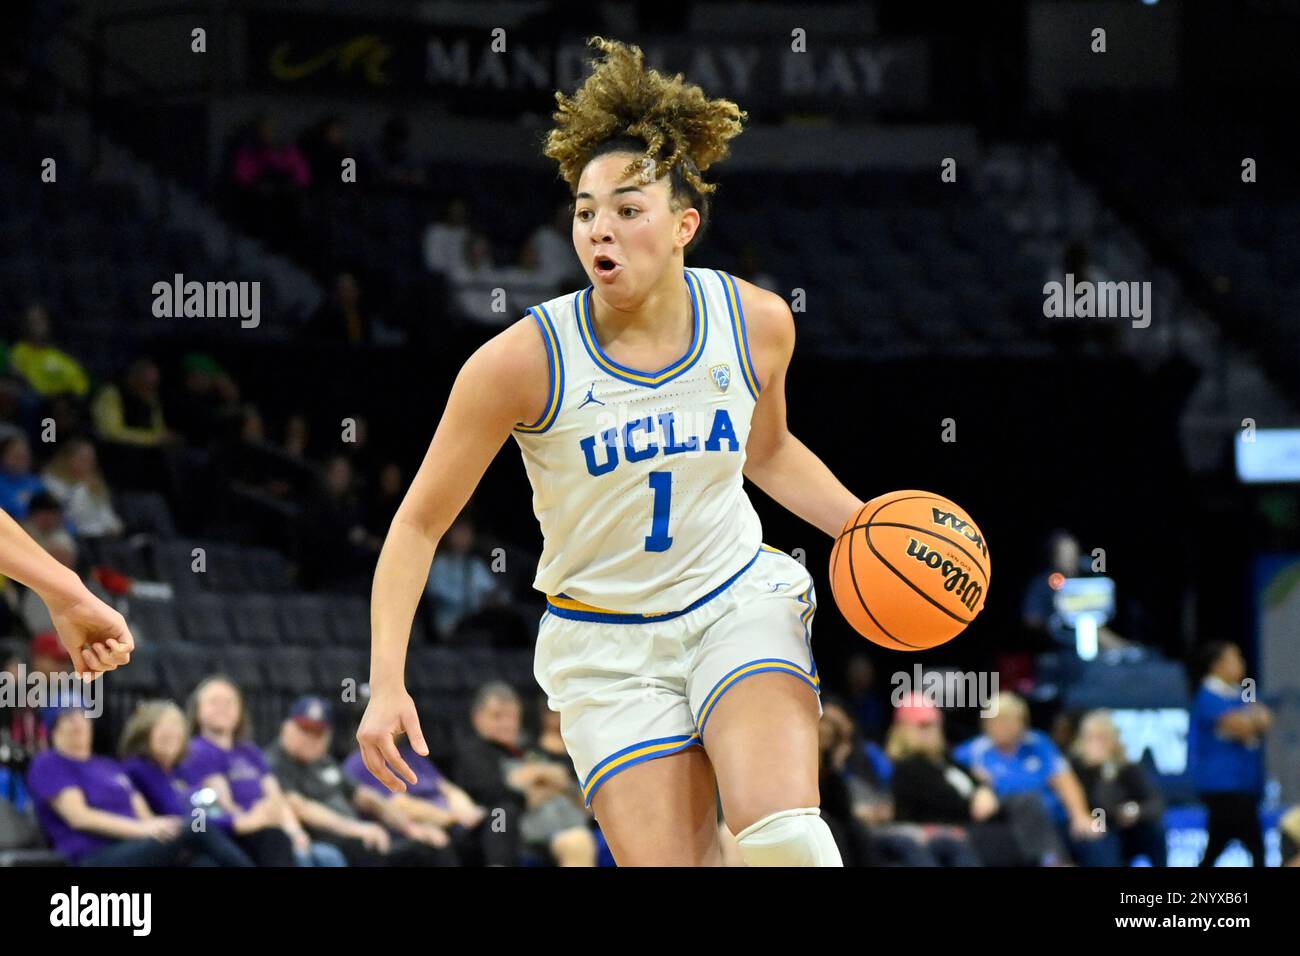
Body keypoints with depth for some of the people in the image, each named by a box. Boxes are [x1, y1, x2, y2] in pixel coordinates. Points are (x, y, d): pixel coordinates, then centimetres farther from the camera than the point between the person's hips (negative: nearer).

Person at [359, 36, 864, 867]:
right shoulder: (524, 361, -18)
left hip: (741, 603, 1)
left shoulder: (756, 323, -7)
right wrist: (388, 683, -18)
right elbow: (419, 524, -9)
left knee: (782, 834, -25)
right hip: (608, 646, -1)